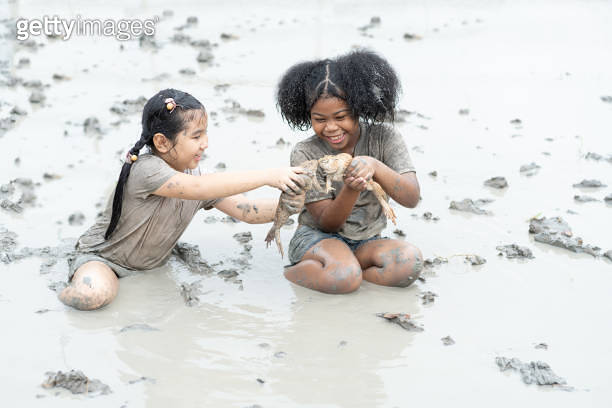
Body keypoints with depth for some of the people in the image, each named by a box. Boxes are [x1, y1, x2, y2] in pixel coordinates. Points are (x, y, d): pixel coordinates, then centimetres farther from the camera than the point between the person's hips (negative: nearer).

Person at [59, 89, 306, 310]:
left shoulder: (192, 174, -3)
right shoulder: (145, 169, -27)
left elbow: (247, 211, -5)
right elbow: (200, 189, -40)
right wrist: (267, 176, -42)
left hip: (150, 265, 9)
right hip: (101, 257, -9)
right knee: (94, 296, -36)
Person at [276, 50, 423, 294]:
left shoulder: (383, 139, -5)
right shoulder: (305, 154, -10)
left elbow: (411, 198, -16)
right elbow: (328, 223, -12)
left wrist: (374, 166, -34)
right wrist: (351, 189, -32)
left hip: (366, 242, 4)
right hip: (317, 239, -4)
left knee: (410, 260, -30)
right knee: (345, 277, -38)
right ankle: (287, 276, -8)